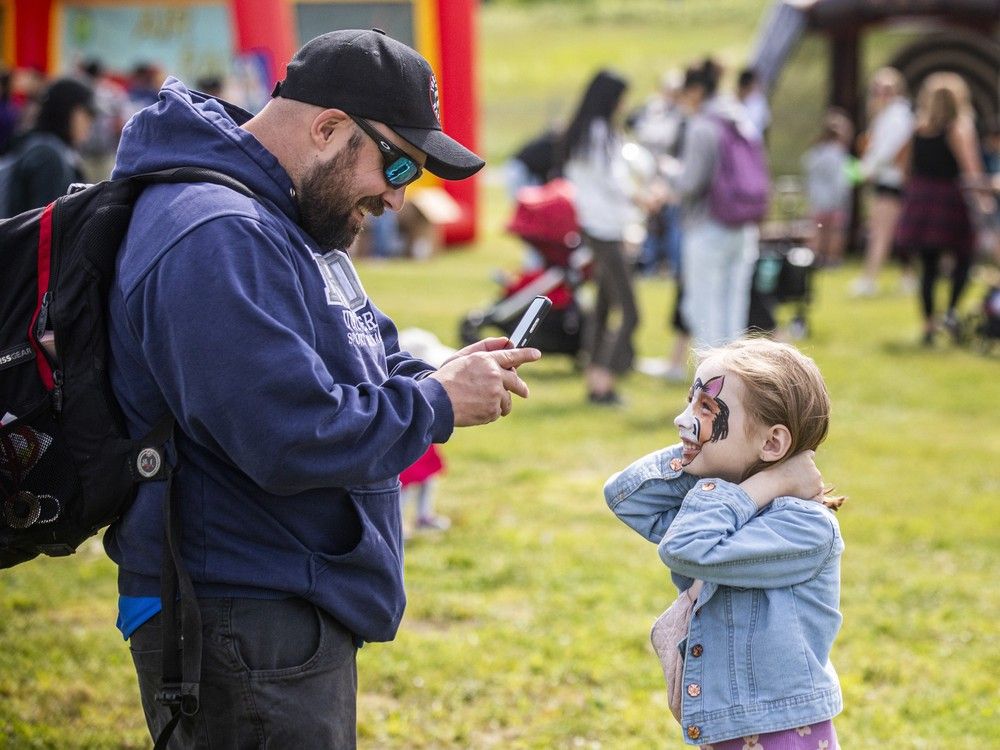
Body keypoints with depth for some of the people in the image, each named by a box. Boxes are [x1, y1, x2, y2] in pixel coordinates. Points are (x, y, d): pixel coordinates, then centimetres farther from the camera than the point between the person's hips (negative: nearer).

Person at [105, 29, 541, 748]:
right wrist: (439, 402, -15)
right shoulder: (217, 238, -22)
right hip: (246, 629, -11)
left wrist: (439, 375, 2)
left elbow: (364, 360, 24)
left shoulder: (291, 221, 14)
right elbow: (292, 438, -28)